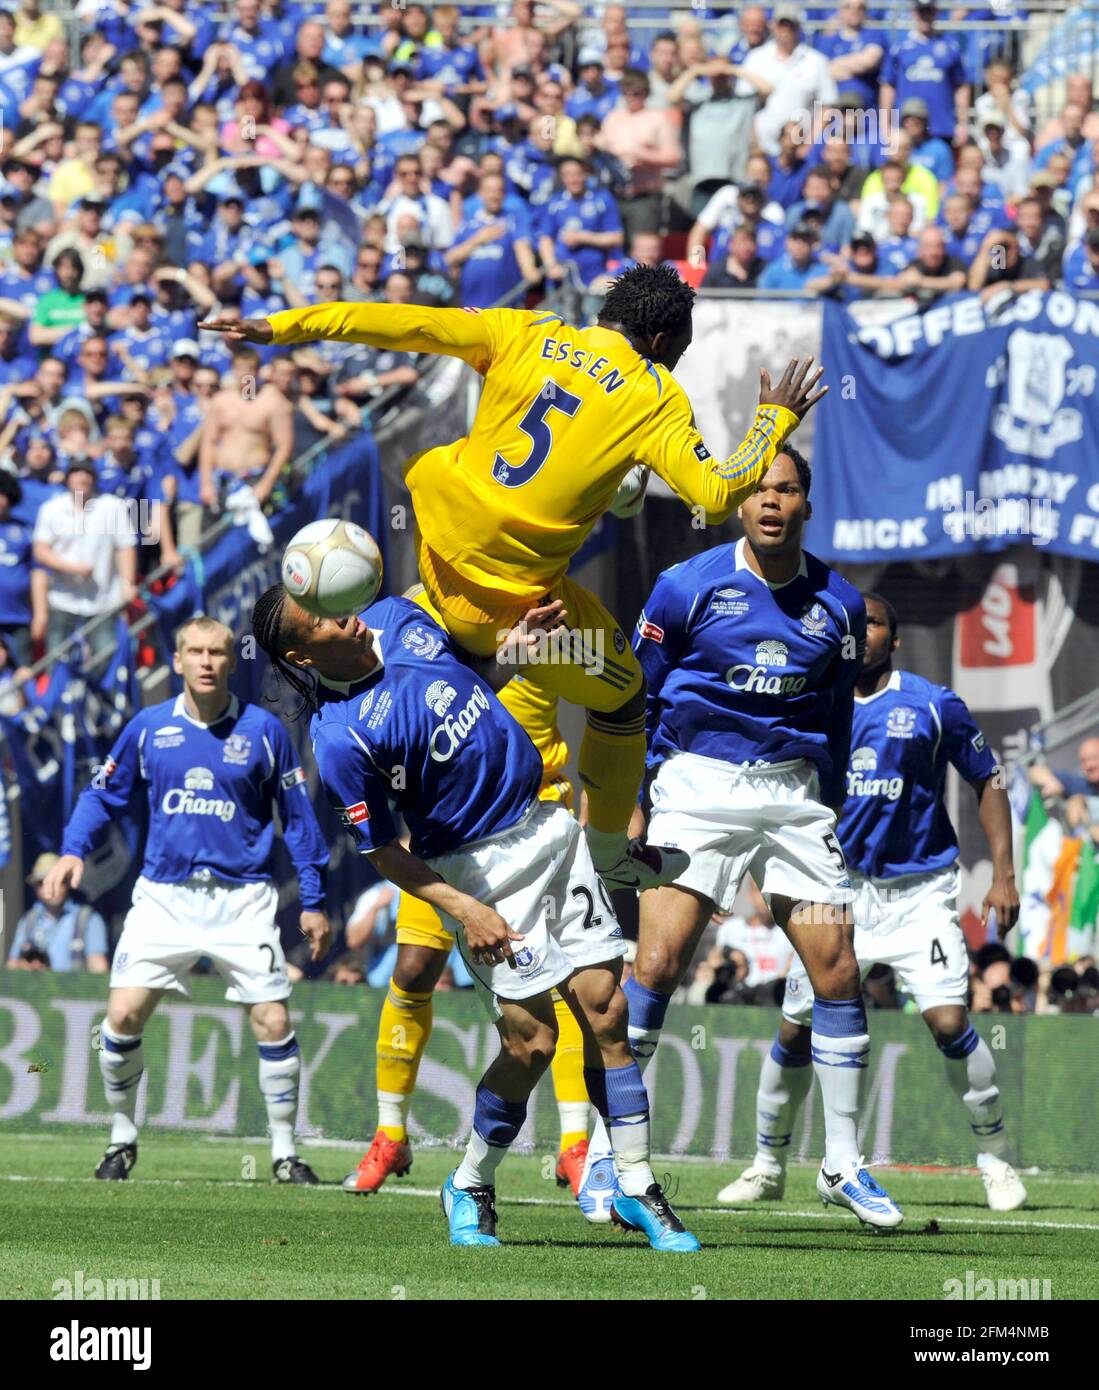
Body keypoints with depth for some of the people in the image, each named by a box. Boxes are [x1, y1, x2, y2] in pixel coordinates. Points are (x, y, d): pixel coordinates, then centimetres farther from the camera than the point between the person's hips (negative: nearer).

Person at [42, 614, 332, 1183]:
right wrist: (73, 851, -3)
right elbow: (103, 794, 14)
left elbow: (298, 817, 6)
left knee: (273, 1023, -8)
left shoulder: (263, 731, 0)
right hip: (163, 895, 1)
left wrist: (313, 901, 5)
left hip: (242, 900, -1)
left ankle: (284, 1152, 5)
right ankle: (122, 1140, 12)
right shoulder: (148, 728, 3)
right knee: (122, 1017, -7)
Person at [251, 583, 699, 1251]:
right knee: (531, 1040, -10)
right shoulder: (340, 738, -18)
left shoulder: (402, 619, 2)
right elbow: (383, 849, -11)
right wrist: (464, 910, -17)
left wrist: (524, 641, 2)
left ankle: (637, 1187, 9)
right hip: (477, 866, -6)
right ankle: (471, 1186, 15)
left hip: (547, 823, 6)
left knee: (606, 1010, 0)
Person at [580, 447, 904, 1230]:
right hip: (700, 782, -3)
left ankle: (844, 1165, 9)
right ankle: (605, 1152, -7)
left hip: (794, 791, 3)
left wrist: (828, 811, 15)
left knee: (838, 969, -2)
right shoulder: (688, 587, -3)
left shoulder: (838, 604, 6)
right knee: (657, 963, -15)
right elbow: (635, 697, 4)